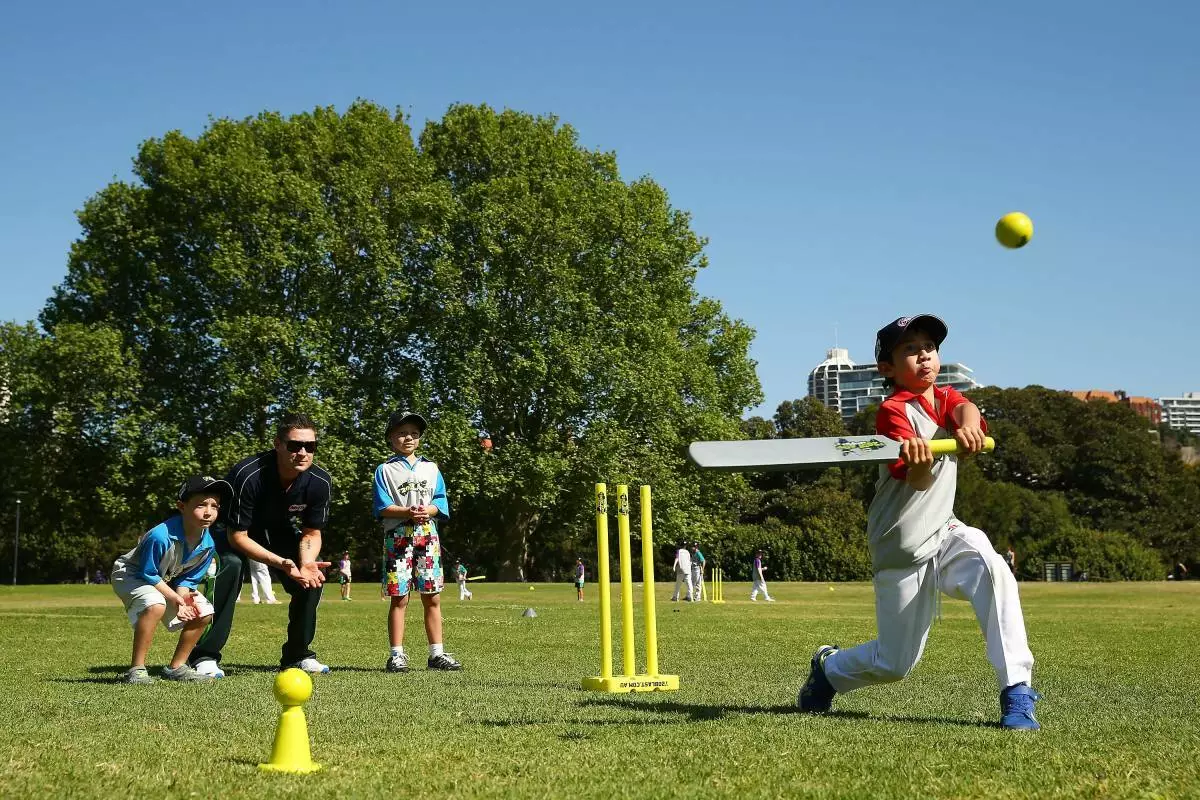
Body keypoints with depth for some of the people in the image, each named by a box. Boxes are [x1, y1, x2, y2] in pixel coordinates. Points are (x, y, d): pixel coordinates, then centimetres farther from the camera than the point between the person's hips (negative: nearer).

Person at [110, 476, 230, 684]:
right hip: (131, 575, -8)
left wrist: (183, 599, -23)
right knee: (155, 606, -36)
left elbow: (188, 578, -5)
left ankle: (176, 667, 12)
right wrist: (174, 597, -28)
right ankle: (136, 670, -24)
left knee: (204, 613, -1)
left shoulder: (207, 544, -15)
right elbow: (148, 574, -26)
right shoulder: (160, 536, -36)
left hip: (168, 580, 8)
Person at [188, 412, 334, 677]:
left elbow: (311, 533, -9)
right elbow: (237, 536, -31)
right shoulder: (246, 475, -37)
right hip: (231, 529, -4)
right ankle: (205, 657, -25)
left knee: (314, 572, -15)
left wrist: (307, 563, -32)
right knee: (230, 564, -33)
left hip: (279, 531, 4)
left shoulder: (320, 482, -23)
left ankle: (298, 654, 3)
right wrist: (281, 563, -43)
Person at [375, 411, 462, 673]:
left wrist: (428, 510, -13)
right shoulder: (385, 470, 5)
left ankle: (437, 653, 9)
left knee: (432, 598, 3)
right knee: (399, 598, -3)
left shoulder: (431, 468, 15)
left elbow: (441, 501, 8)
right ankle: (397, 655, 3)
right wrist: (407, 512, -20)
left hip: (427, 535, 3)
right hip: (398, 536, -3)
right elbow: (382, 507, -5)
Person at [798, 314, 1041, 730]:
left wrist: (966, 426, -44)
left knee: (993, 571, -30)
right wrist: (918, 458, -53)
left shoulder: (945, 397, 7)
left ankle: (1016, 692, -25)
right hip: (901, 551, -5)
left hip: (944, 534, 5)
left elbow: (966, 408, -19)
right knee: (894, 663, 2)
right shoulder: (893, 411, -12)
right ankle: (829, 666, 34)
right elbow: (918, 481, -28)